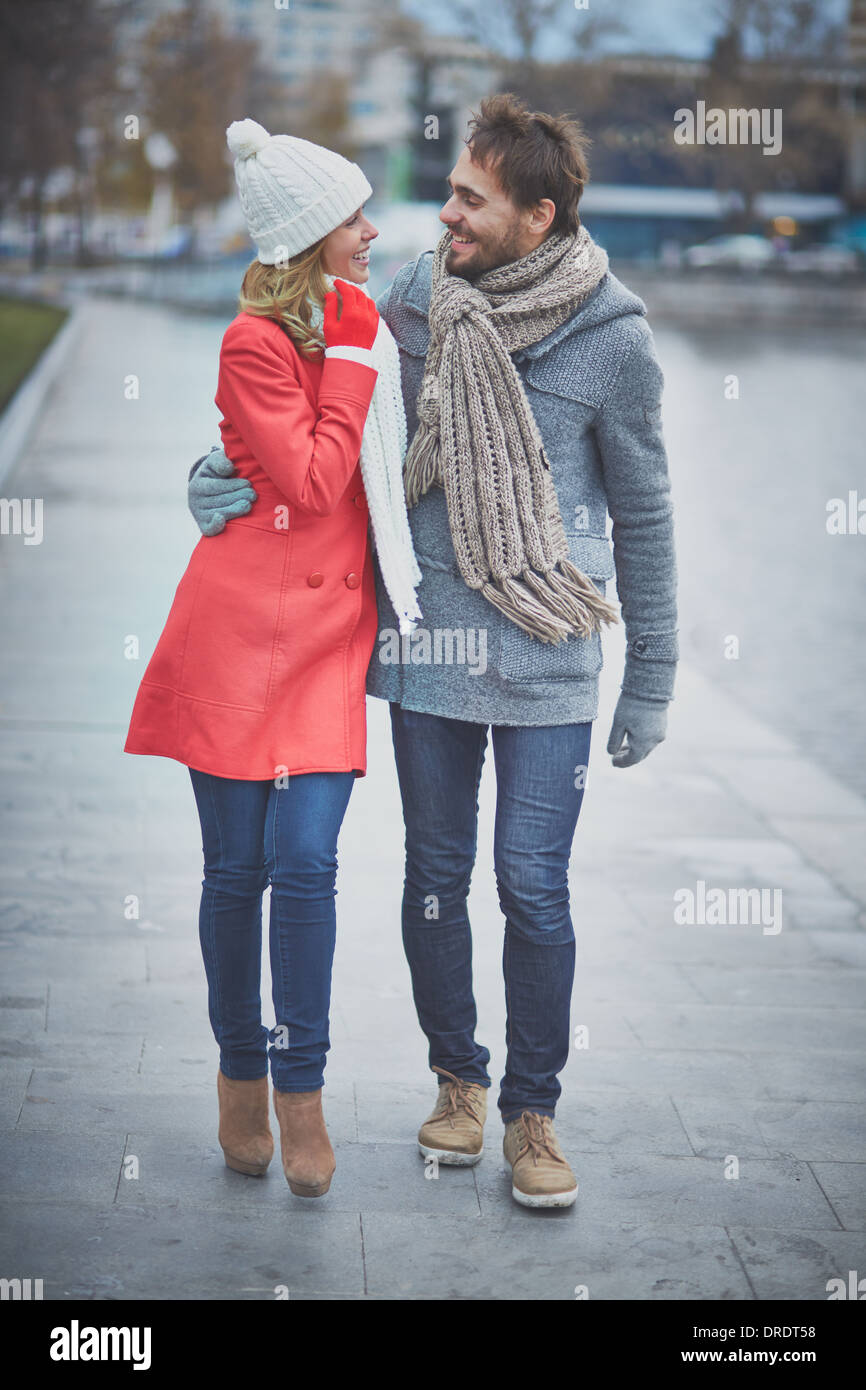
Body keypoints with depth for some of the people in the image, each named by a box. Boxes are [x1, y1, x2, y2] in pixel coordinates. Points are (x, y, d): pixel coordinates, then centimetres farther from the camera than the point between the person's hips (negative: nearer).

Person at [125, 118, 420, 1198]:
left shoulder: (366, 329, 12)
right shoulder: (256, 343, -10)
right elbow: (313, 481, -18)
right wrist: (352, 353, -12)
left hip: (331, 626, 5)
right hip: (244, 623, -5)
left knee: (303, 861, -4)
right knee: (236, 868, 4)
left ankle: (299, 1088, 8)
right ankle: (239, 1070, 22)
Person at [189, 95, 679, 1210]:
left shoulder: (612, 336, -7)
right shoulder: (411, 301, -1)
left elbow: (643, 518, 0)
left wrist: (650, 682, 1)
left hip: (547, 658, -3)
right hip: (426, 641, 3)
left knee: (533, 889, -1)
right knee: (435, 878, 11)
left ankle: (532, 1111, 16)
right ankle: (458, 1077, 31)